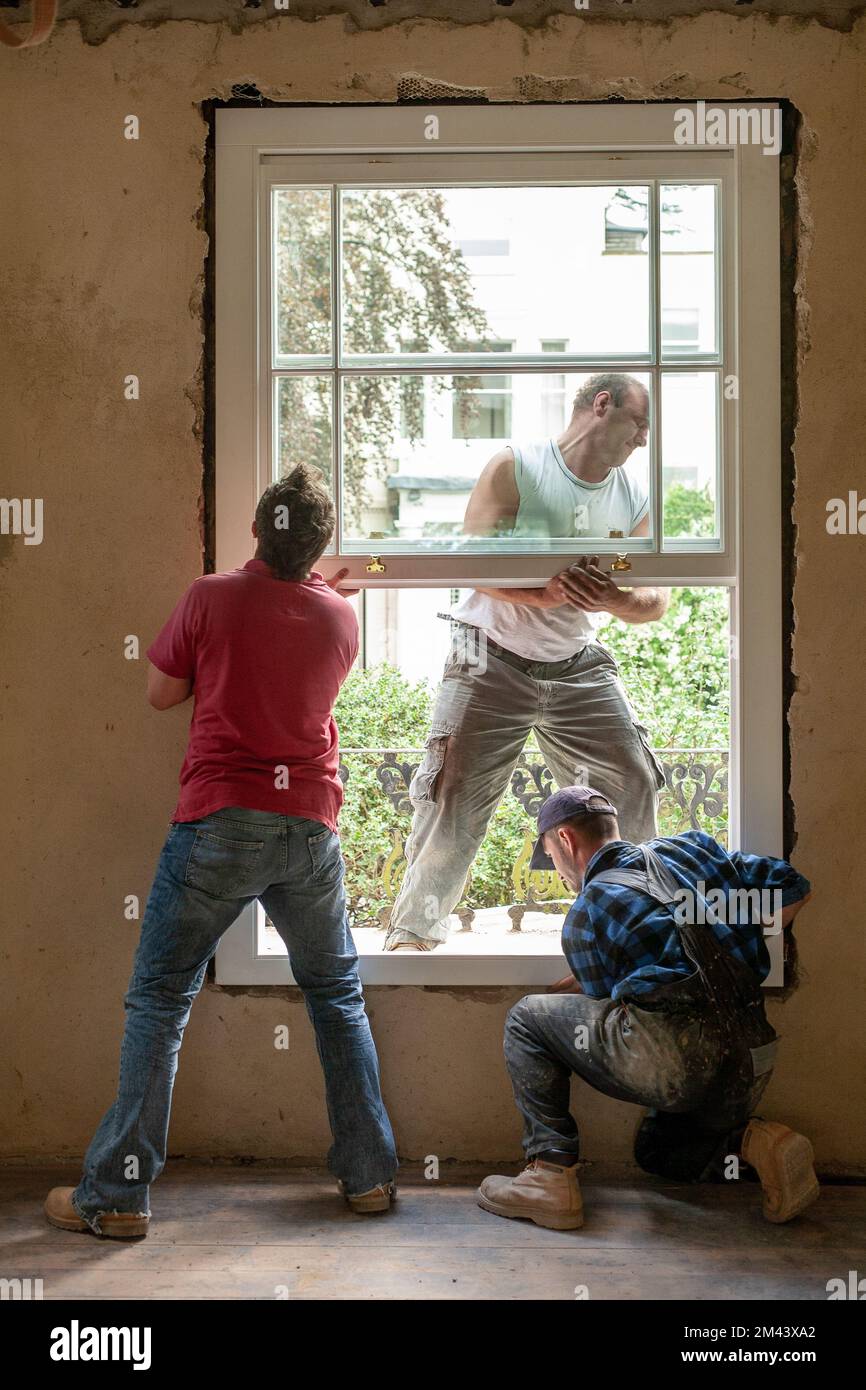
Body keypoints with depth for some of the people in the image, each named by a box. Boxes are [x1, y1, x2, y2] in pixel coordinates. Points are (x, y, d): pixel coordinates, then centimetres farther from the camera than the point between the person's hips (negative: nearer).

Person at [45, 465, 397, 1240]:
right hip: (310, 827, 3)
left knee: (159, 1002, 5)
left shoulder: (212, 599, -6)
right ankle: (370, 1174, 21)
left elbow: (161, 694, 5)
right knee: (339, 997, 17)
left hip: (218, 825, -3)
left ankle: (118, 1195, 6)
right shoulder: (341, 618, 3)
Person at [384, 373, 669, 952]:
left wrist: (615, 600, -26)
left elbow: (657, 599, -2)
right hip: (493, 661, -5)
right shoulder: (515, 467, -12)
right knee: (454, 794, -6)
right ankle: (413, 933, 7)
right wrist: (547, 593, -36)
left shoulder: (635, 499, 3)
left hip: (579, 667, 5)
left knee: (637, 783, 2)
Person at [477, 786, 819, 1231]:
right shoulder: (691, 846, 18)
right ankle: (751, 1142, 7)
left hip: (675, 1059, -6)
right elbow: (793, 888, 17)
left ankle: (551, 1175, 2)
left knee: (527, 1019, 12)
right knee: (655, 1148, 34)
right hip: (750, 1070, 6)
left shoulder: (582, 918, 7)